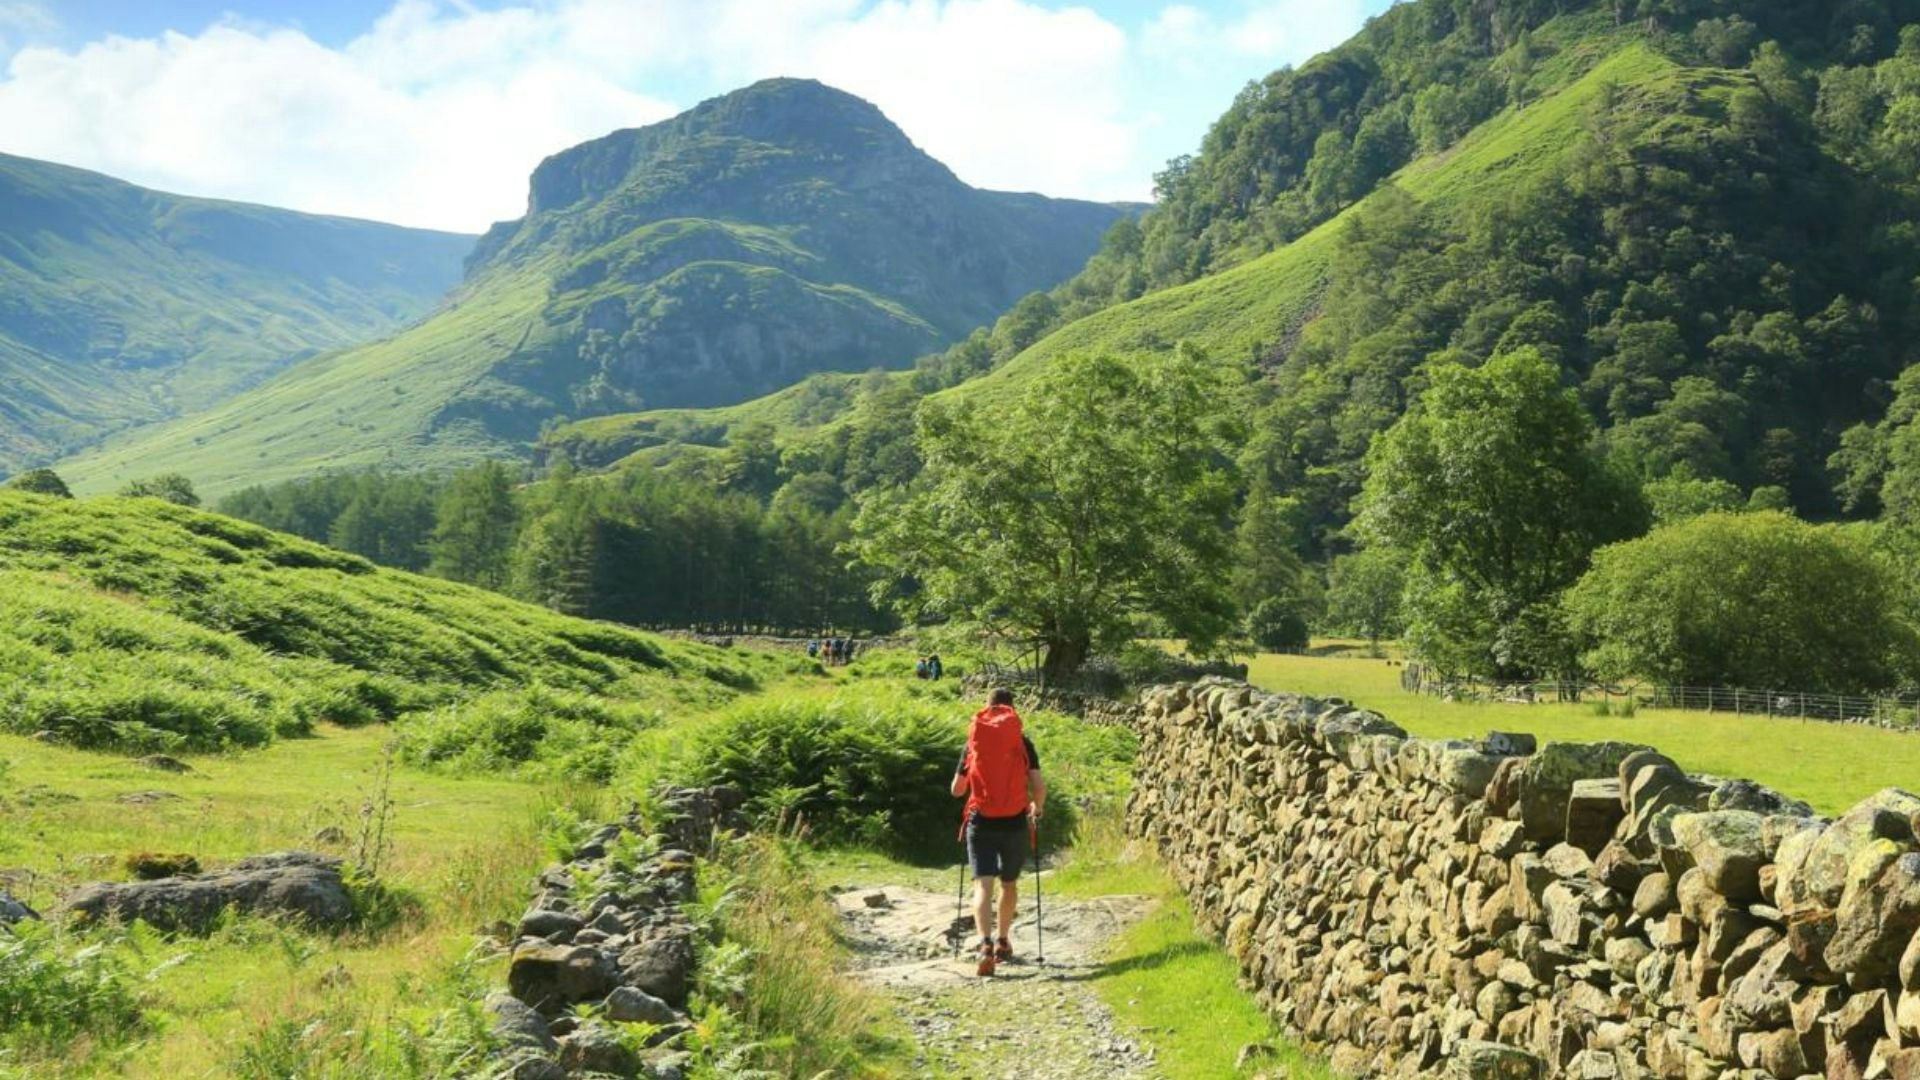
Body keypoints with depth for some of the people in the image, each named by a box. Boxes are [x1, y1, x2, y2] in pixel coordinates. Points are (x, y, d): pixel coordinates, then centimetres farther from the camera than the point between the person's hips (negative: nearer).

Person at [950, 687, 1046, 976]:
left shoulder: (973, 741, 5)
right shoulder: (1022, 741, 1)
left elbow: (957, 790, 10)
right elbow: (1039, 785, -5)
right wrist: (1037, 809, 15)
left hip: (980, 821, 0)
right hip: (1015, 821, 0)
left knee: (983, 885, -6)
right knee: (1009, 884, 20)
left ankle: (986, 945, -26)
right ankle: (1003, 943, 31)